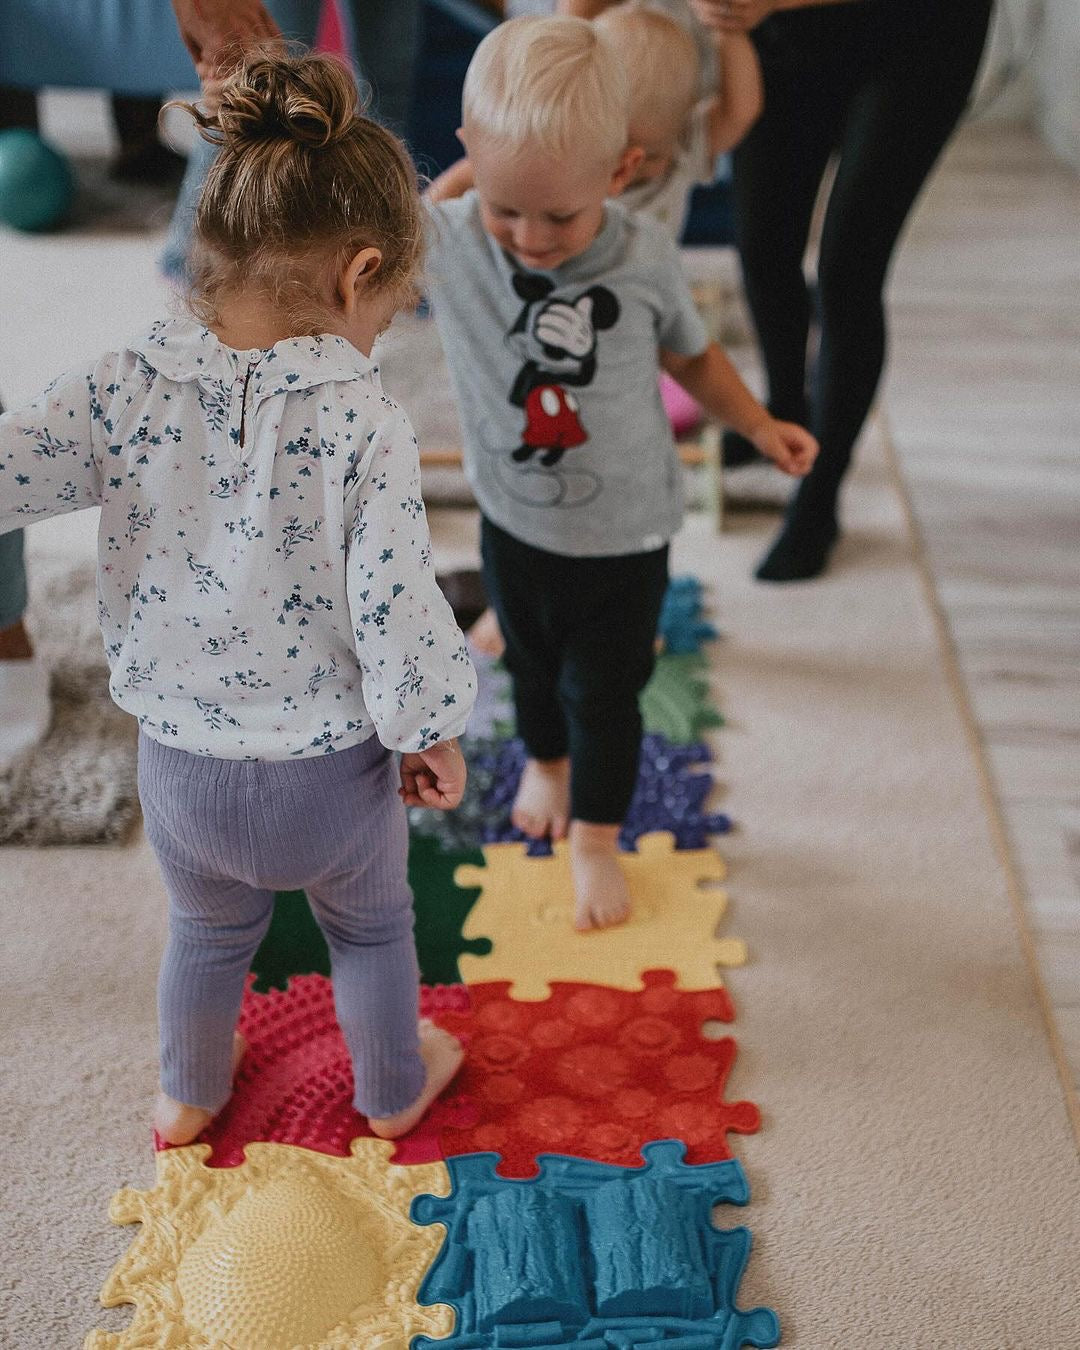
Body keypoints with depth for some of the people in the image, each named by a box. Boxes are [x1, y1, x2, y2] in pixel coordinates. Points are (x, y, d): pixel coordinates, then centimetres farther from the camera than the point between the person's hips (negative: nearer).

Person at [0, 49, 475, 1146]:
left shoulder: (128, 386, -17)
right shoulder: (365, 425, -24)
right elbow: (395, 610, -22)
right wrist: (433, 735, -7)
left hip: (180, 767, 3)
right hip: (332, 776, -3)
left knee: (208, 932, 32)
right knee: (370, 931, 28)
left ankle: (188, 1097, 56)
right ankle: (394, 1091, 52)